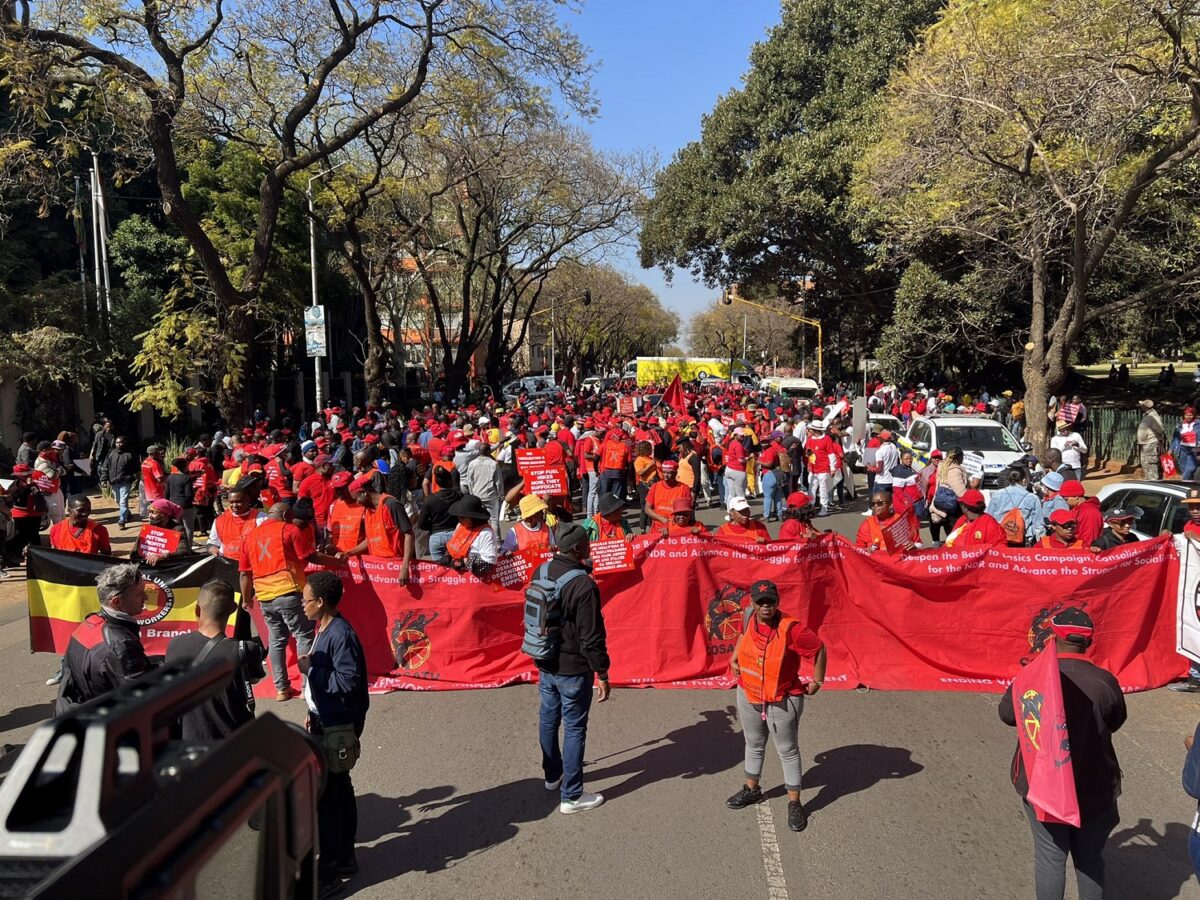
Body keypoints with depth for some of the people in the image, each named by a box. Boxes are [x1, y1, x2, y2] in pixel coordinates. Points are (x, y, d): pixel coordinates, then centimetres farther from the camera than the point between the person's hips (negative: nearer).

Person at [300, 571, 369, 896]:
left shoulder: (341, 635, -23)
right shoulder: (324, 630, 8)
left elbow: (349, 681, -27)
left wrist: (310, 670, -19)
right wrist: (314, 713, 15)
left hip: (337, 729, -10)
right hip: (327, 723, 10)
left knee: (325, 797, -3)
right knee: (339, 791, 19)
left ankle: (328, 873, 7)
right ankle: (345, 857, 32)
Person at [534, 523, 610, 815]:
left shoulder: (542, 571, -4)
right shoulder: (584, 585, -25)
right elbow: (591, 637, -21)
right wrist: (602, 675, -12)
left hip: (545, 663, 7)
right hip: (573, 669, -7)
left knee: (548, 720, 21)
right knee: (574, 729, 5)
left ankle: (552, 775, 41)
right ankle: (571, 796, 15)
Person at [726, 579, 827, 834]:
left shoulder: (791, 628, -27)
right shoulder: (749, 618, -10)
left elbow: (819, 649, -16)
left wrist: (817, 681, -8)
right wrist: (734, 659, 9)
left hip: (782, 702, -6)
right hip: (748, 696, 6)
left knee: (788, 751, 9)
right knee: (753, 745, 24)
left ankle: (794, 803, 23)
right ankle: (752, 790, 43)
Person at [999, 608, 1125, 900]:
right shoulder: (1104, 681, -14)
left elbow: (1007, 714, 0)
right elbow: (1115, 723, 4)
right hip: (1094, 786, 1)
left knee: (1050, 856, 11)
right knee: (1090, 857, 17)